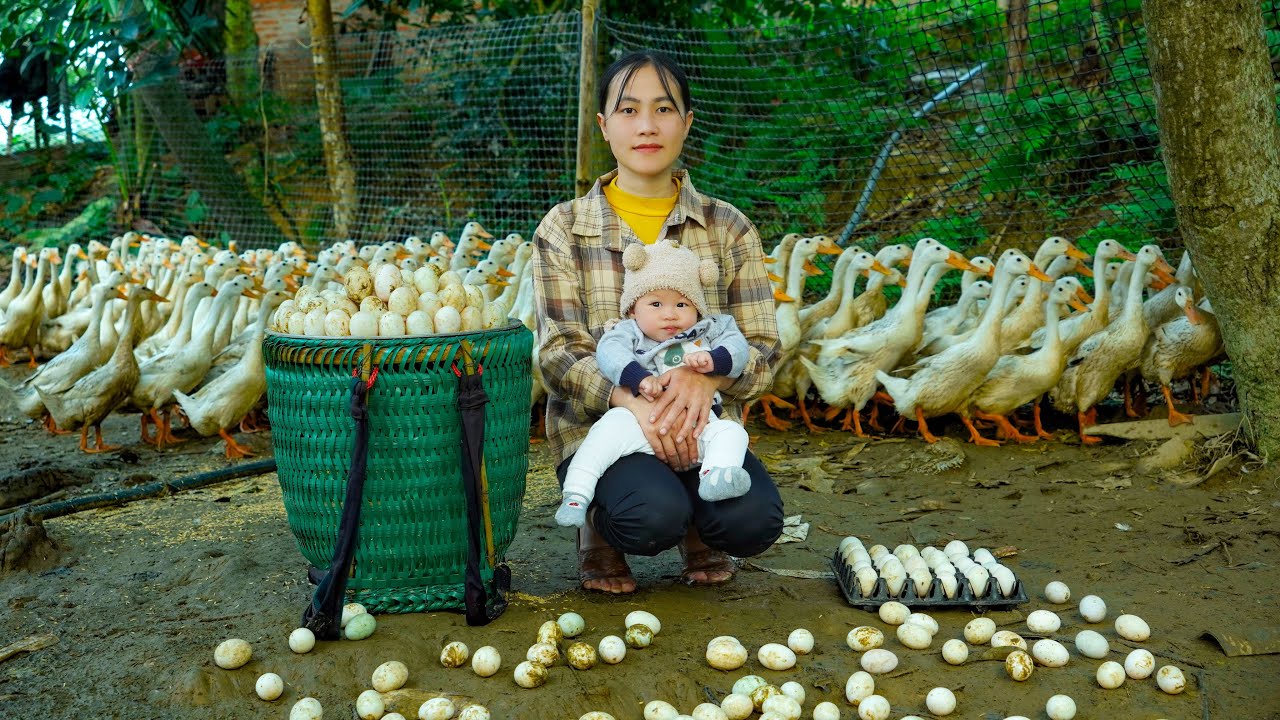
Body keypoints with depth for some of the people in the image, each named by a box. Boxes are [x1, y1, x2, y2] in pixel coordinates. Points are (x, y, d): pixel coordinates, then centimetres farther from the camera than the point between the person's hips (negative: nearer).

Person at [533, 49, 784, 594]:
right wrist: (630, 400, -26)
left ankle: (696, 531, 11)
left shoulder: (728, 228, 5)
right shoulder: (564, 229, 0)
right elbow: (559, 352, -6)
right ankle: (600, 525, 6)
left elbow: (762, 350, 0)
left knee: (753, 520, -26)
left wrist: (707, 374, -24)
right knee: (655, 516, -32)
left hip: (700, 426, 2)